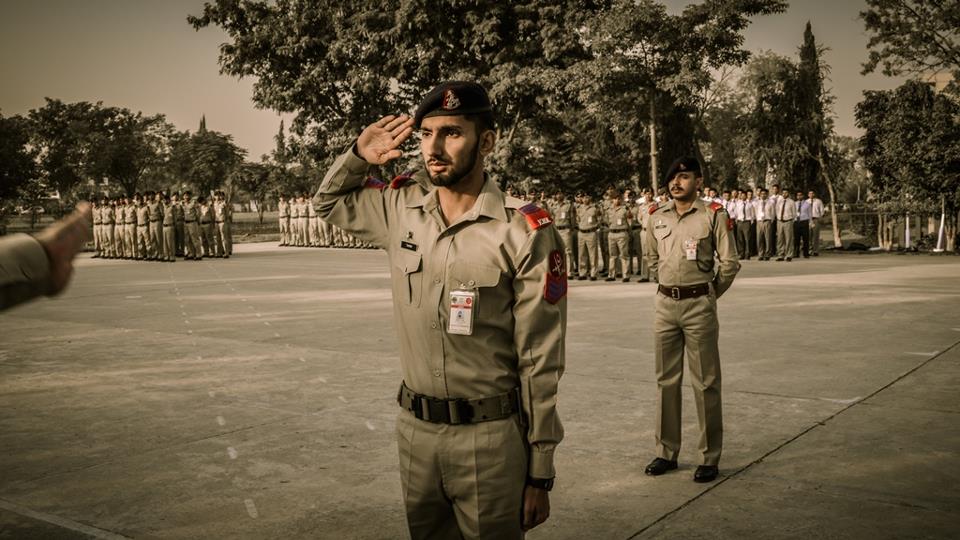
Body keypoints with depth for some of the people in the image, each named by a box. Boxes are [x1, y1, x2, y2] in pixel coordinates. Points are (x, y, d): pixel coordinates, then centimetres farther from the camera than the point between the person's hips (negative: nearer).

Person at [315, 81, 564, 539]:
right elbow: (329, 202, 22)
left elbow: (540, 363, -12)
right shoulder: (400, 207, 1)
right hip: (414, 429, 5)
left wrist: (540, 474, -9)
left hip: (490, 437, -5)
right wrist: (358, 155, 2)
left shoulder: (526, 233, -14)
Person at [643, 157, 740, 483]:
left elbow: (730, 263, -3)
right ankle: (666, 452, 22)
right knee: (666, 381, 11)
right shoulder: (657, 217, 8)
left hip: (699, 306, -4)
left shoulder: (714, 216, -5)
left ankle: (710, 458, 11)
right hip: (664, 304, 5)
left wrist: (709, 294, 4)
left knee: (706, 383, 1)